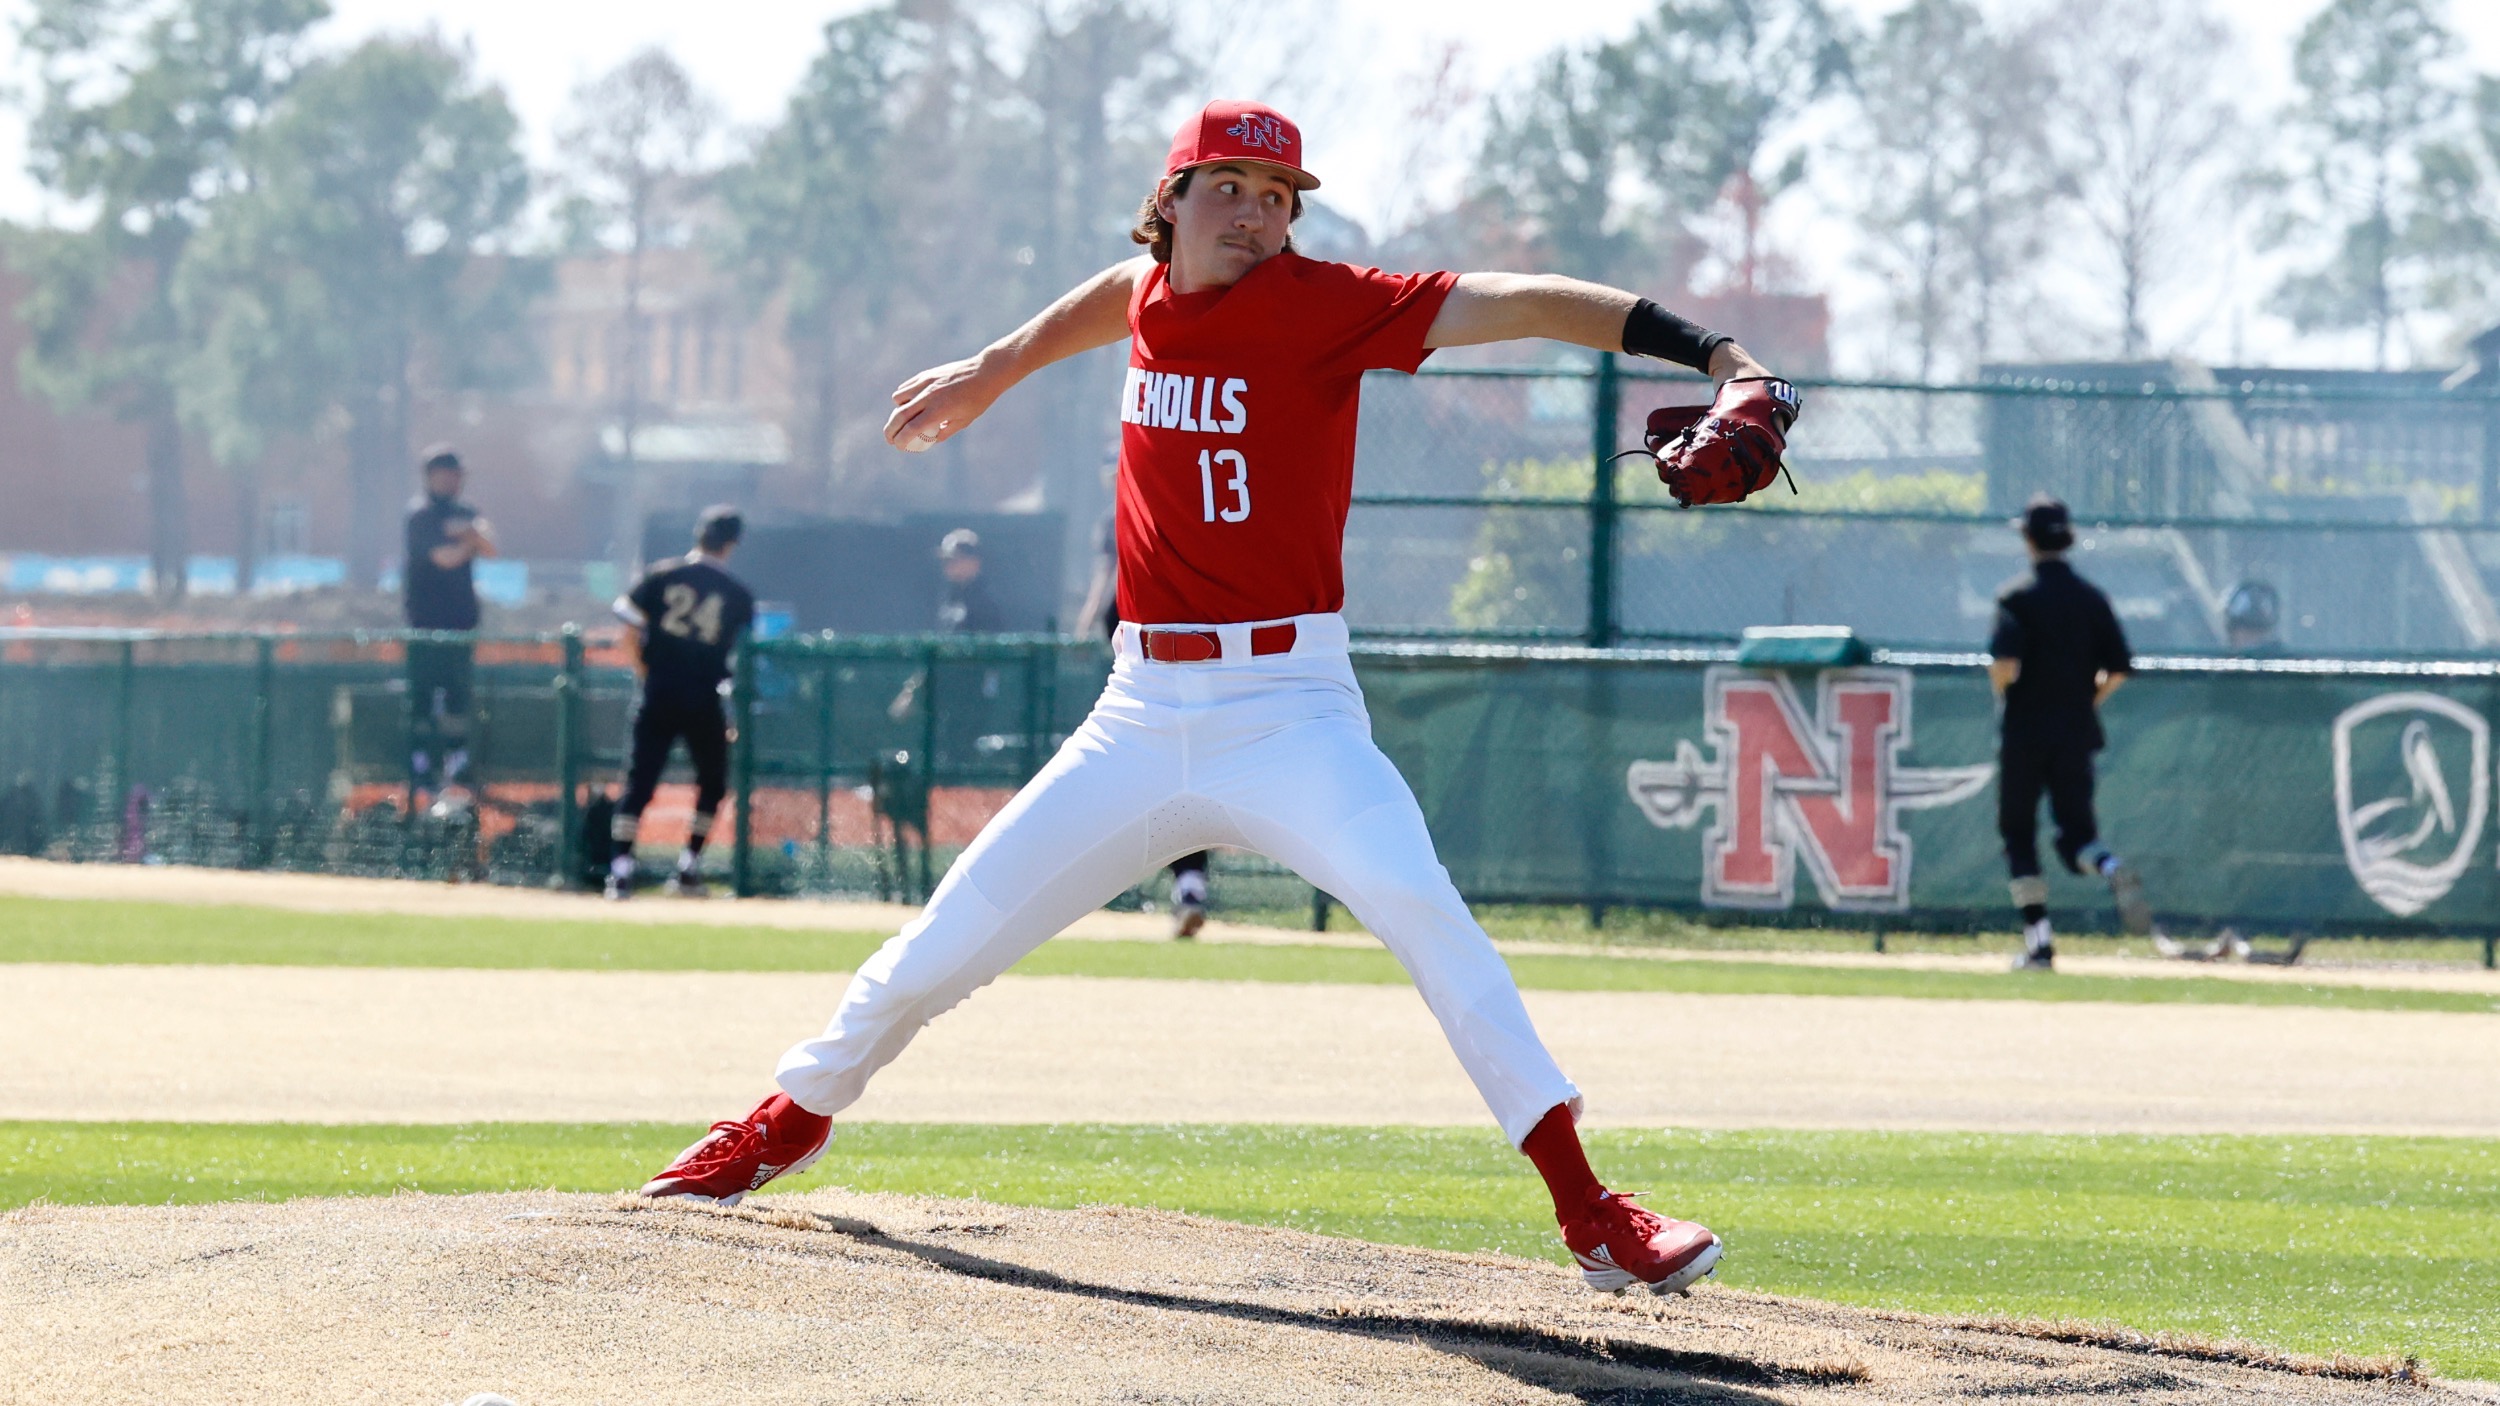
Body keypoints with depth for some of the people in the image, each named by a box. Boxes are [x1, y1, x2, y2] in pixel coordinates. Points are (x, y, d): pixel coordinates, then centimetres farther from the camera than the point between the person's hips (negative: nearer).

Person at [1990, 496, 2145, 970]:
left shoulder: (2018, 597, -8)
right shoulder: (2092, 598, 5)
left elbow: (2004, 664, -20)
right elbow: (2118, 670, 4)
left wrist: (2001, 688, 2)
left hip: (2025, 733, -4)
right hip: (2077, 734, 4)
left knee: (2018, 833, 8)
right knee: (2076, 830, 8)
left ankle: (2039, 943, 1)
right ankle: (2112, 869, -27)